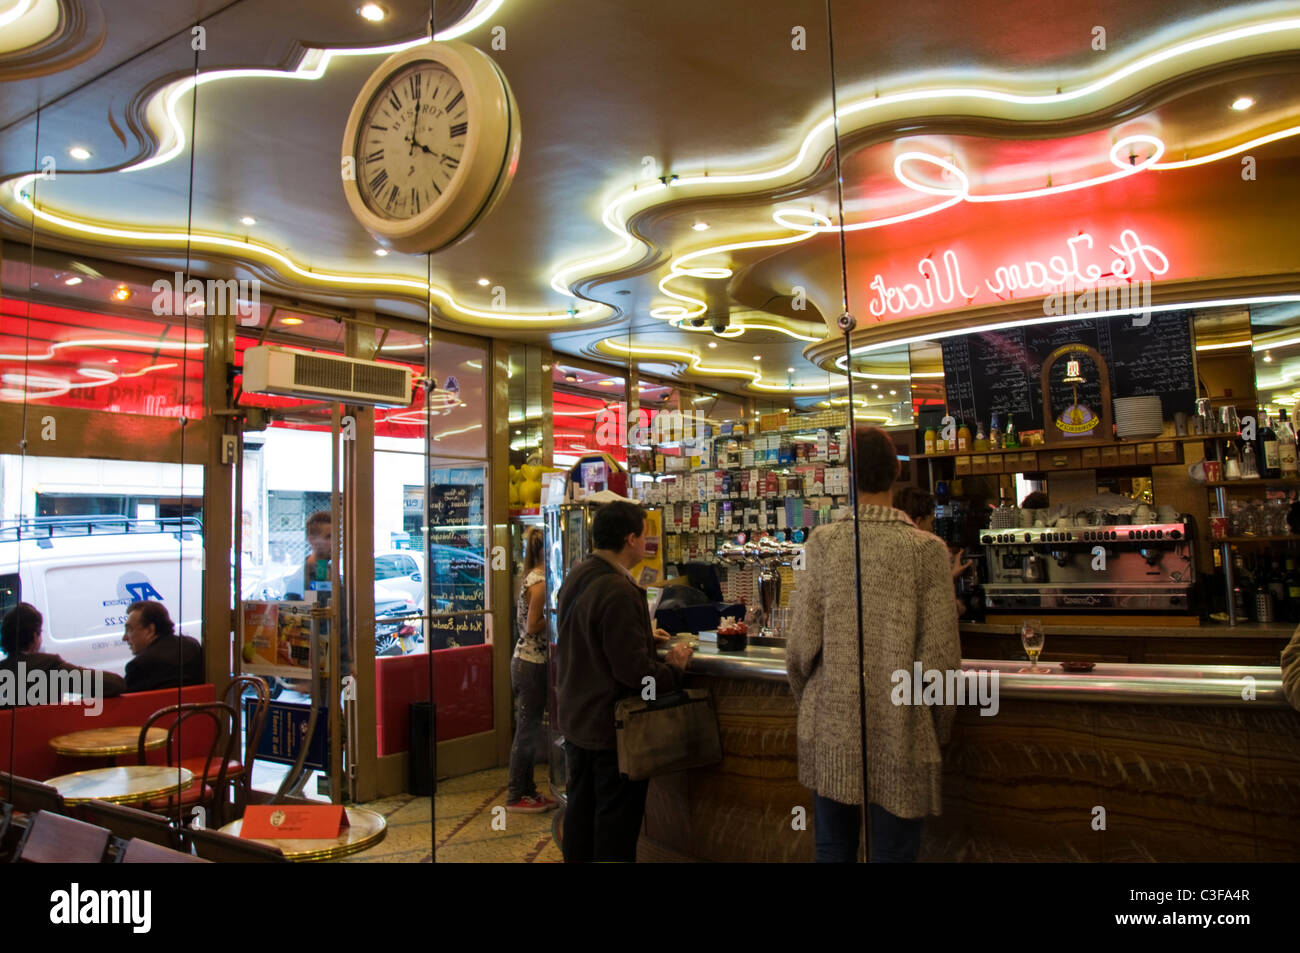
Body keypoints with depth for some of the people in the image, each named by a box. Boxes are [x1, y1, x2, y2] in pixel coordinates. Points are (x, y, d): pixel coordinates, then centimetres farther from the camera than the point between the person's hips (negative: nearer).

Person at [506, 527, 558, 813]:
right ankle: (516, 797, 11)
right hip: (532, 663, -10)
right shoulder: (540, 582, -17)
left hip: (525, 659, 10)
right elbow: (533, 626, -19)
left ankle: (527, 790, 25)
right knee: (528, 731, 0)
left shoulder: (533, 578, 11)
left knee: (528, 730, 16)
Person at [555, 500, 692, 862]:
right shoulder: (618, 591, -26)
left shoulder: (576, 577, 3)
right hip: (611, 725, -9)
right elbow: (634, 671, -26)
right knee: (617, 823, 5)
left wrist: (643, 635, 17)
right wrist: (674, 666, -9)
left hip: (575, 719, 9)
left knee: (581, 810, 19)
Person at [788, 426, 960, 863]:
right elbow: (940, 658, -10)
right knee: (893, 851, 11)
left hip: (831, 732, 2)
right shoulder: (927, 550, -10)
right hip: (900, 740, -2)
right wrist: (938, 730, 7)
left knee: (833, 848, 16)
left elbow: (802, 646, -6)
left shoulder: (823, 542, -6)